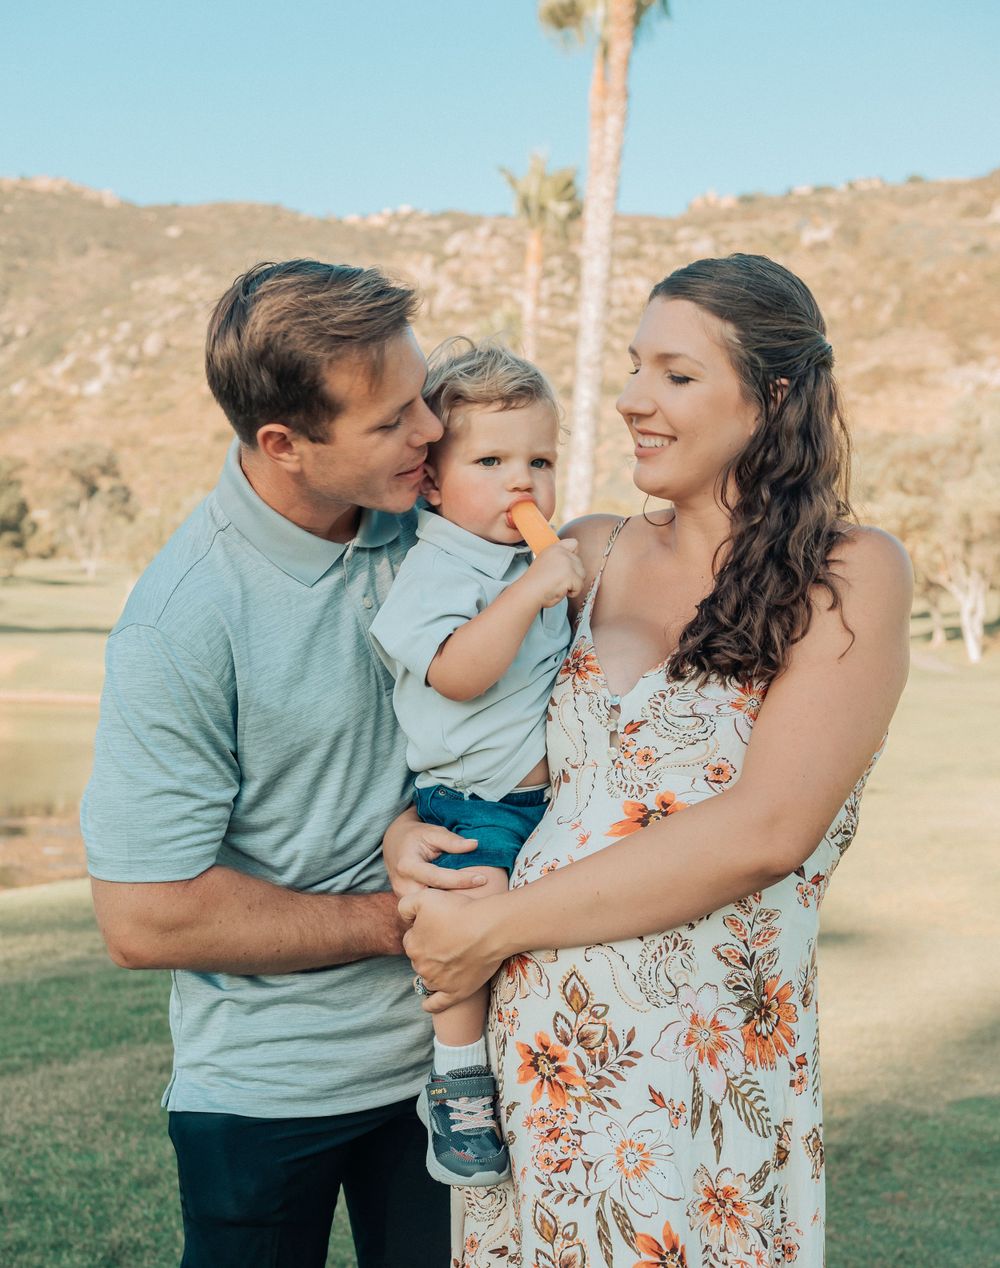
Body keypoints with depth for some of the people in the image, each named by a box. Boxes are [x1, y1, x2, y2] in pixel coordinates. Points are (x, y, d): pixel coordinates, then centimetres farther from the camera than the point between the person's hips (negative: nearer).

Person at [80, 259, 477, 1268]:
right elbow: (144, 920, -22)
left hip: (442, 1042, 5)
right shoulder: (181, 624, -25)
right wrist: (392, 921, -16)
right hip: (272, 1088, -5)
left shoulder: (425, 516, -7)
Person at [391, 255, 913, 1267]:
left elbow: (767, 830, -17)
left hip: (706, 1067, -4)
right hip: (524, 1048, 4)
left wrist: (496, 925, -14)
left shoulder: (849, 574, -7)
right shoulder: (590, 552, 6)